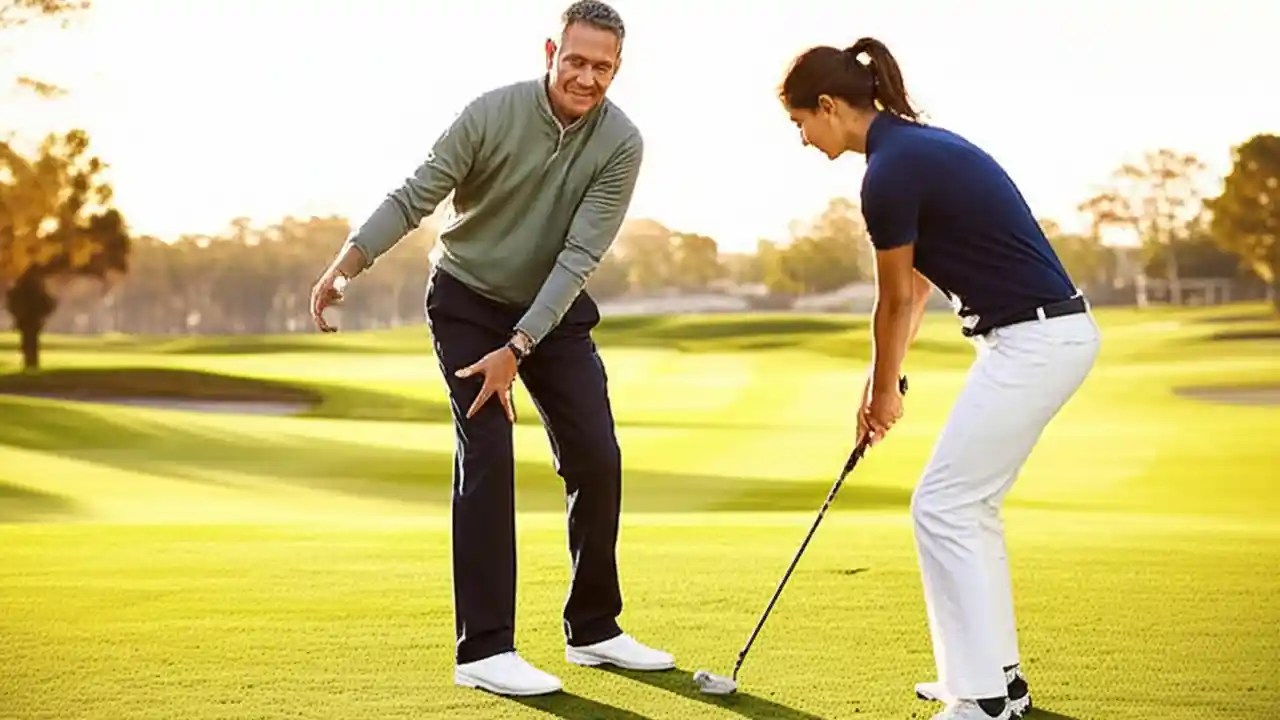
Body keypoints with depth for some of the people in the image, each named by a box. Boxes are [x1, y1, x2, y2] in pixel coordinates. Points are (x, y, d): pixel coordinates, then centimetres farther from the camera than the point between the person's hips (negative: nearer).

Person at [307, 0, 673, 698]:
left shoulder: (621, 144, -15)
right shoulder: (492, 114, -19)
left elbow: (578, 256, -19)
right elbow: (414, 196, -17)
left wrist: (517, 349, -26)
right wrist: (344, 265, -31)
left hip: (556, 309, 3)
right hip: (468, 302, -3)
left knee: (597, 459, -1)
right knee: (487, 456, -15)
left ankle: (593, 629, 15)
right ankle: (484, 648, -12)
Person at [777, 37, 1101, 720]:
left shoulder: (890, 173, -16)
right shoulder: (917, 146, 14)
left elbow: (895, 301, -4)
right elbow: (917, 287, 20)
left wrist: (885, 390, 11)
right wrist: (879, 385, 21)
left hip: (1034, 340, -10)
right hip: (1053, 331, 10)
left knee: (943, 505, -4)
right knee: (970, 504, 17)